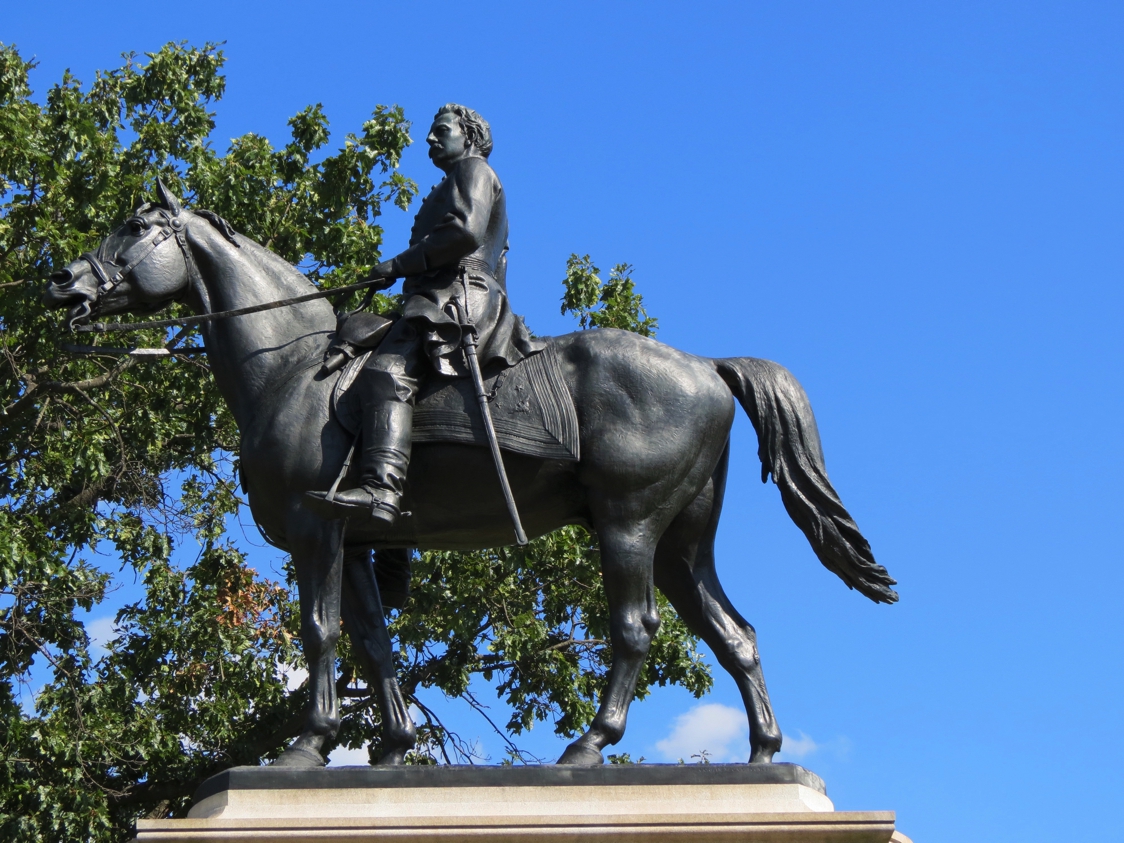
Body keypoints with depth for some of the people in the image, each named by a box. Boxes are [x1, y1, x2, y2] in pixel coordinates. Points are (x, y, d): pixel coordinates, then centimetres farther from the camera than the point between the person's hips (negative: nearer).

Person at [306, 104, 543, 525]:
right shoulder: (452, 189, 38)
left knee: (387, 370, -32)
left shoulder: (473, 170, 9)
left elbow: (465, 232, -11)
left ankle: (380, 490, -53)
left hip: (458, 299, -11)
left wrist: (399, 264, -7)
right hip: (450, 304, 11)